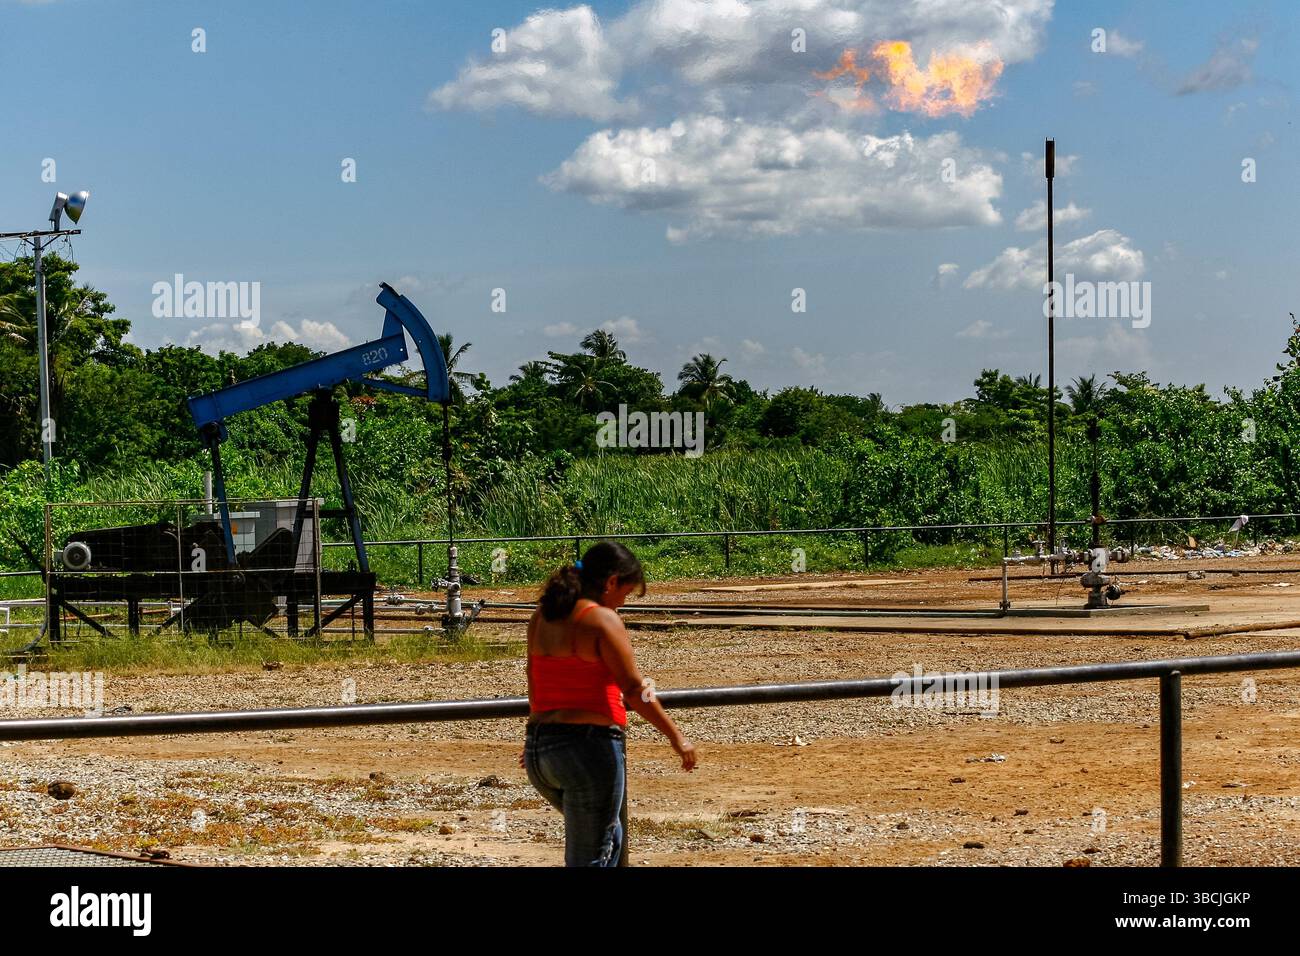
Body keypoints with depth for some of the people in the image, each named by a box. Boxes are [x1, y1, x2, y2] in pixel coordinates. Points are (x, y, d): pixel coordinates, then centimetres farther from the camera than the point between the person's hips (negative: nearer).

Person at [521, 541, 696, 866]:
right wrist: (676, 737, -8)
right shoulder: (603, 619, -12)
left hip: (539, 751, 8)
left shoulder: (542, 617, 10)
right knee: (591, 856, 0)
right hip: (589, 748, -8)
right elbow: (635, 690, -15)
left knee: (609, 837, 26)